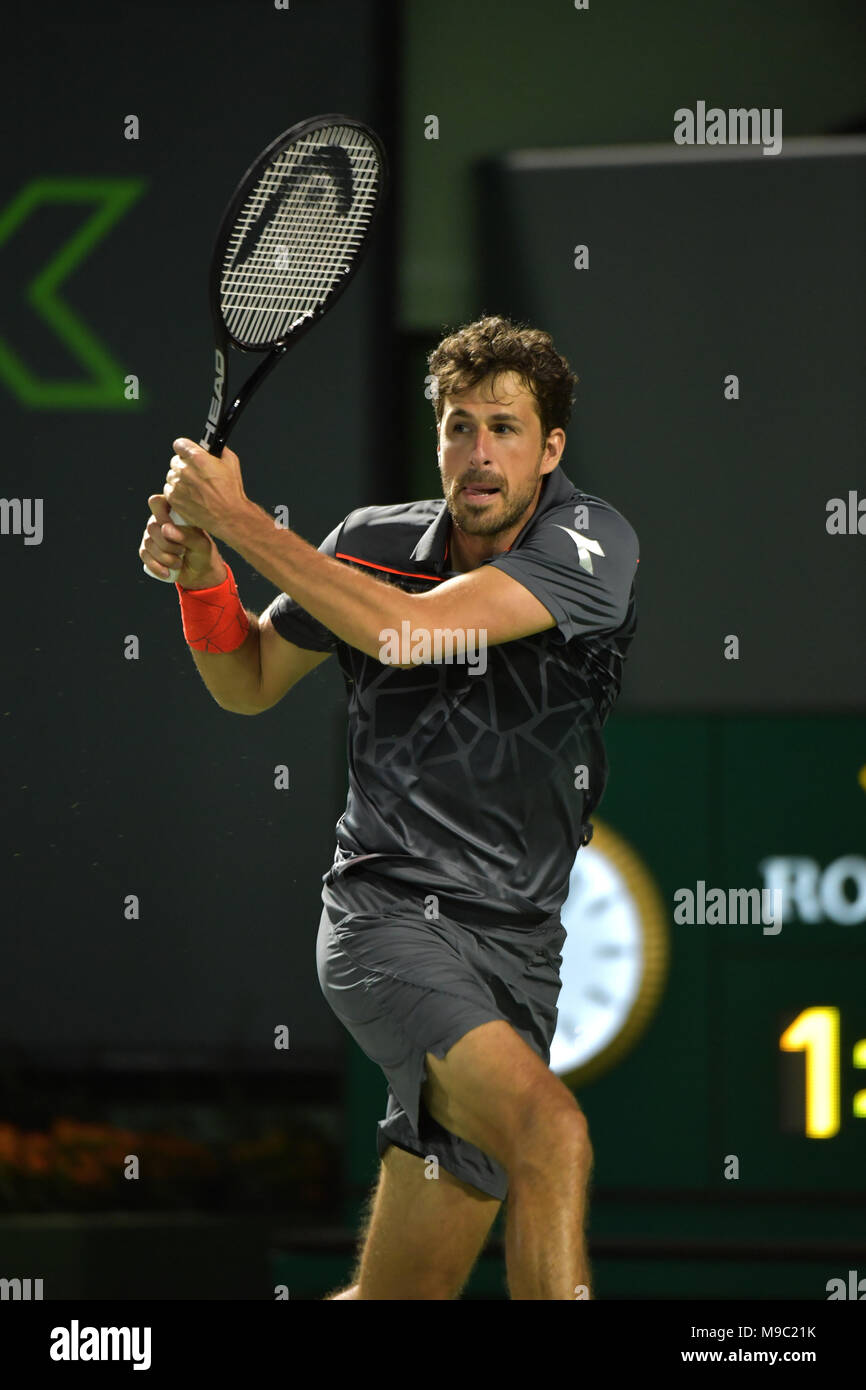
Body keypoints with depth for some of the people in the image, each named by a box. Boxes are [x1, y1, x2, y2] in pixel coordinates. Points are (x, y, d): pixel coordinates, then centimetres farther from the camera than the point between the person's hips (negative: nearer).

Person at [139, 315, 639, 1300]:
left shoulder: (593, 544, -5)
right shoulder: (372, 543, 3)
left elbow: (409, 629, -19)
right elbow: (248, 685, 19)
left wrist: (239, 519, -13)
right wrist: (201, 577, 0)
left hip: (514, 948, 2)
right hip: (386, 912, -2)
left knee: (404, 1293, 5)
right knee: (552, 1131, -30)